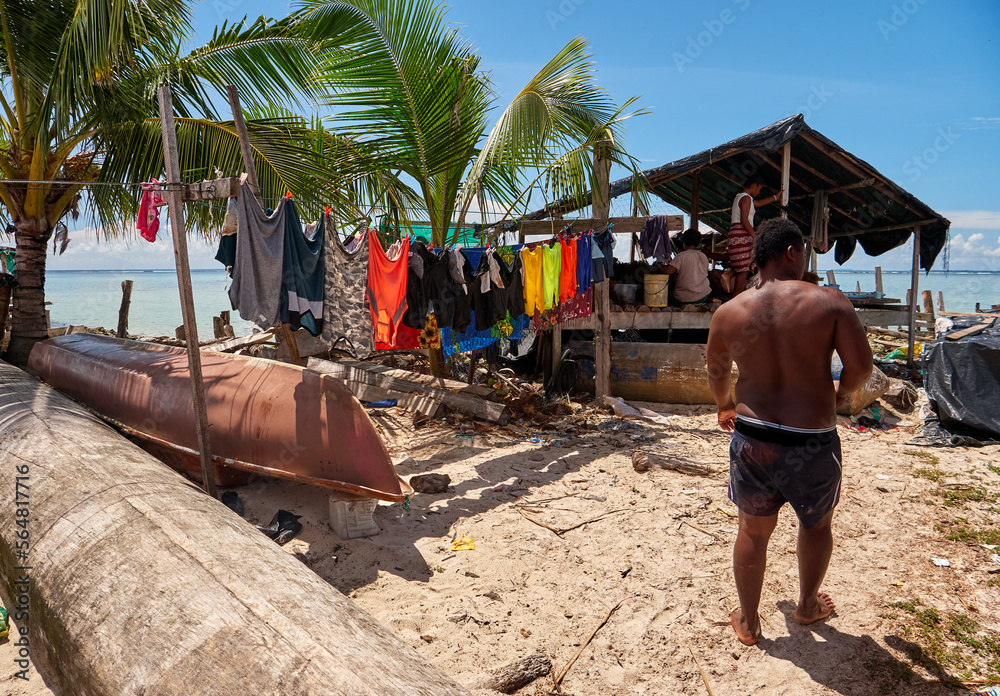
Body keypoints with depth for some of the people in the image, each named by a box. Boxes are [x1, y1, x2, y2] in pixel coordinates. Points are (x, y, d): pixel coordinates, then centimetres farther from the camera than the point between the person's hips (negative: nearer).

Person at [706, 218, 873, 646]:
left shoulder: (729, 313, -3)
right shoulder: (829, 302, -10)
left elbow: (716, 372, 11)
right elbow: (861, 366, -8)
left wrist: (724, 406, 31)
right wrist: (841, 392, 15)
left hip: (752, 438, 1)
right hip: (812, 442, -1)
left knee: (753, 531, 18)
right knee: (816, 524, 26)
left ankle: (748, 622, 35)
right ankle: (808, 605, 48)